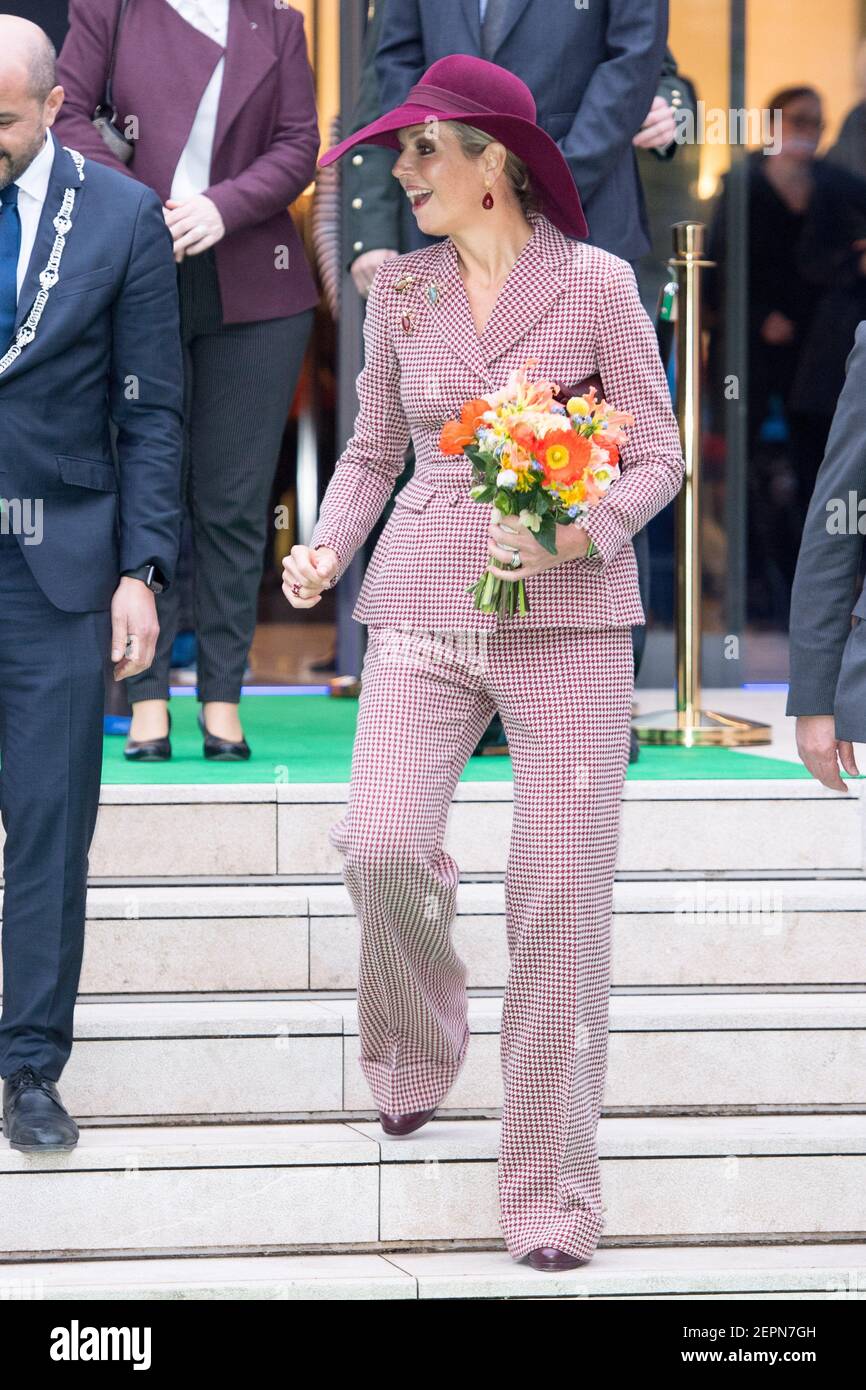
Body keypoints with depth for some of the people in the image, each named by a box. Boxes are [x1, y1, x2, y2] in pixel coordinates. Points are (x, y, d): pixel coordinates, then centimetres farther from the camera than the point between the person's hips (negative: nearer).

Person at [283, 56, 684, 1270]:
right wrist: (327, 548, -3)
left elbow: (658, 458, -1)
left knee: (561, 895, -5)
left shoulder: (595, 283, -3)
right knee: (378, 848, -18)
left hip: (569, 614, -2)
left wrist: (578, 535, -18)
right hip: (425, 611, 2)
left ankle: (553, 1200, 3)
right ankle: (420, 1042, 15)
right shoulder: (399, 291, 7)